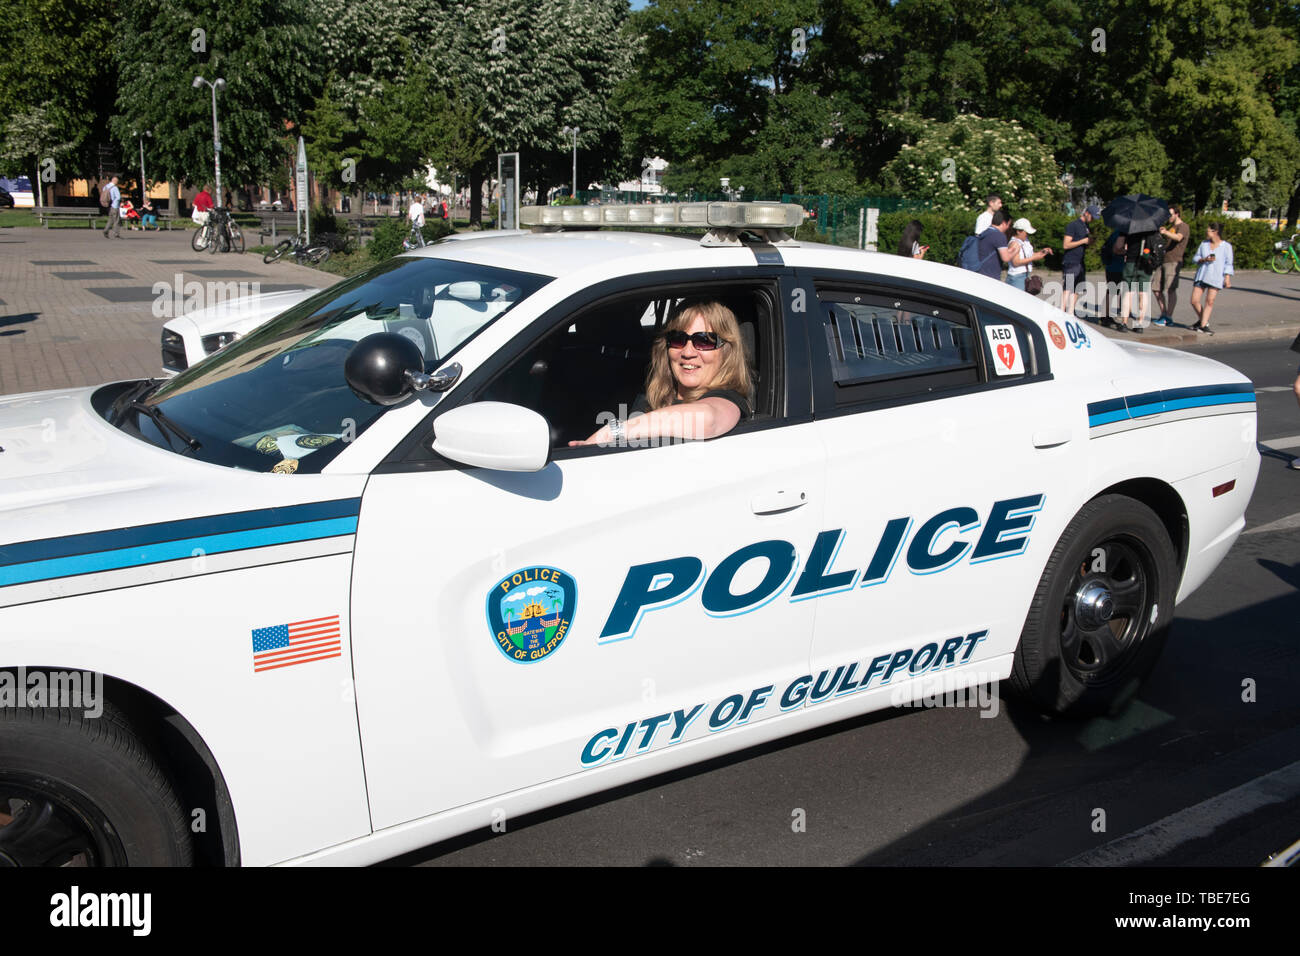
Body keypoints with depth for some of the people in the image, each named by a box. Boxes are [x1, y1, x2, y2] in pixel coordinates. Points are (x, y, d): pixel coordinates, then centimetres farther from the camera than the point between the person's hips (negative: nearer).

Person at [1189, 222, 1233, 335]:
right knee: (1194, 301, -2)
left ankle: (1203, 325, 0)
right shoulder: (1204, 244, 10)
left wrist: (1227, 278, -6)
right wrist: (1204, 259, -10)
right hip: (1201, 275, 4)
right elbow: (1196, 258, 10)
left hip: (1215, 278, -4)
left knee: (1210, 301, -5)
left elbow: (1228, 264, 1)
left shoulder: (1226, 246, -1)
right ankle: (1203, 320, 18)